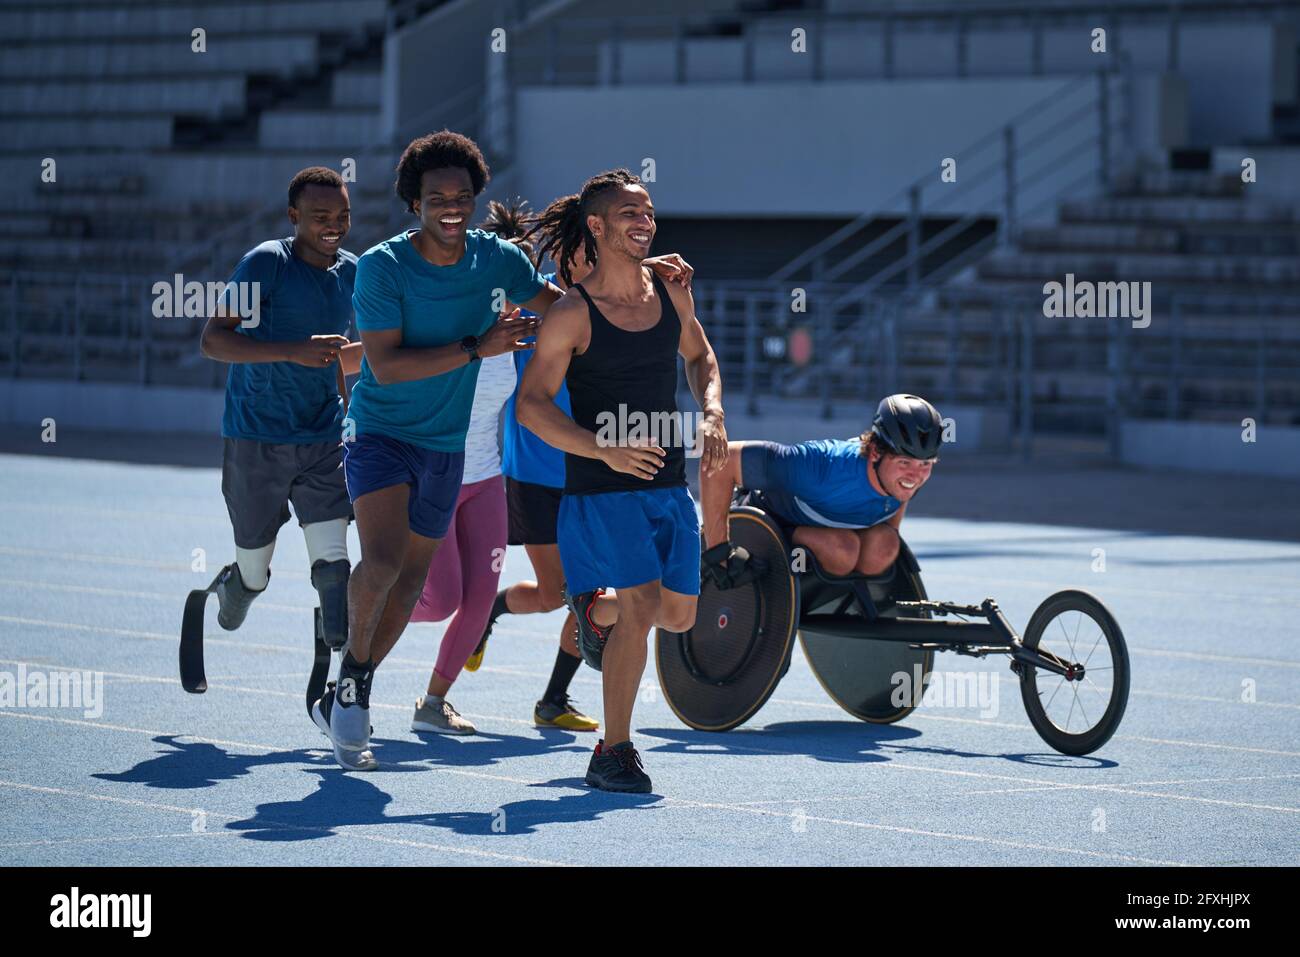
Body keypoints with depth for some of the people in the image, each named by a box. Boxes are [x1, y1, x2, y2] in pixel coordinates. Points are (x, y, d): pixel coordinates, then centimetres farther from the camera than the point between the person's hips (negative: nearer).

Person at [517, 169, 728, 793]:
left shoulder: (671, 292, 4)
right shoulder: (572, 315, -12)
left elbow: (699, 356, 22)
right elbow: (530, 405, -13)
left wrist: (712, 416, 3)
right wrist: (603, 449, -26)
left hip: (669, 484, 6)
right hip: (602, 486, -6)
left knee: (679, 615, 10)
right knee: (643, 606, -17)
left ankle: (595, 607, 43)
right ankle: (613, 753, -5)